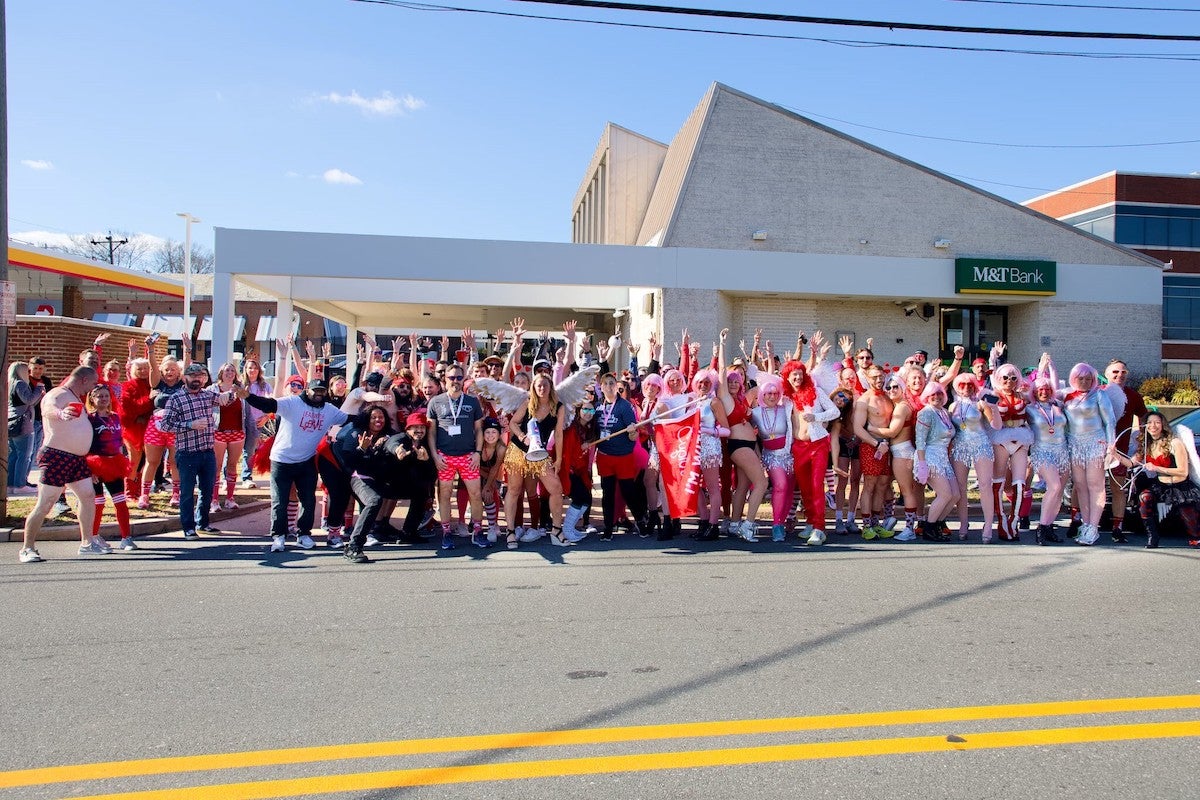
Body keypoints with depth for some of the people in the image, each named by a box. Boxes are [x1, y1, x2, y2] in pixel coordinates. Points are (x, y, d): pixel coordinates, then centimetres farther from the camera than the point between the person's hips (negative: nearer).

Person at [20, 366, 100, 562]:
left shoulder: (76, 398, 18)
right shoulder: (58, 395, -11)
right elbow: (49, 409, -35)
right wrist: (60, 414, -59)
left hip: (77, 458, 9)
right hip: (56, 457, -9)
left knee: (88, 496, 8)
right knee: (44, 505, -6)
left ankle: (87, 542, 15)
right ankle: (27, 549, 2)